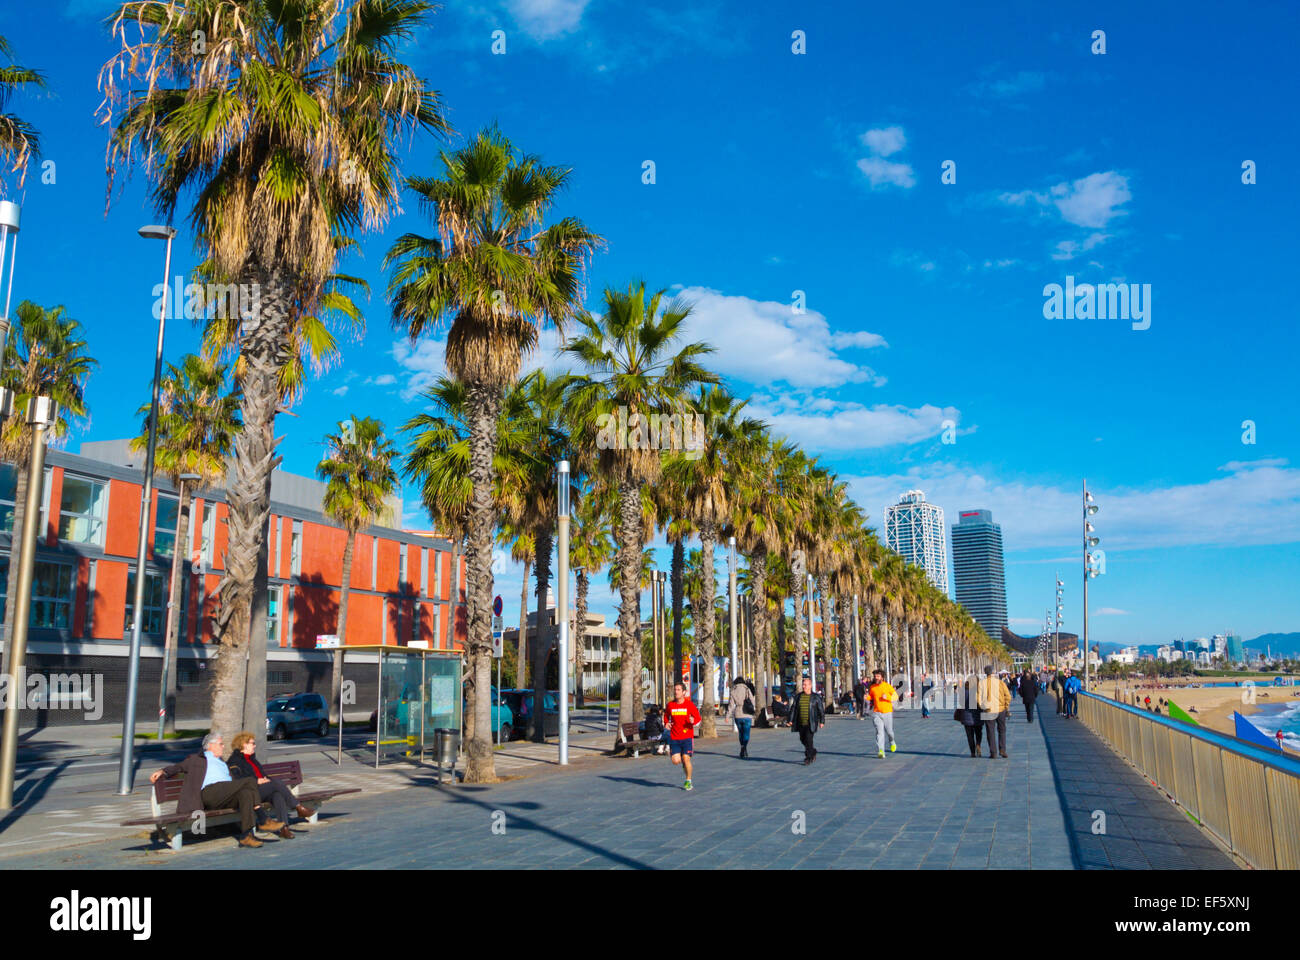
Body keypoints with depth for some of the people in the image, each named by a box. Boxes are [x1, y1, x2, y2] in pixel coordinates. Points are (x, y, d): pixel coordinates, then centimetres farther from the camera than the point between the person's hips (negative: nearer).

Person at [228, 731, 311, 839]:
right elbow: (237, 778, -11)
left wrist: (265, 779, 8)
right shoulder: (235, 759, 5)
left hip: (263, 788, 7)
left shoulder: (252, 758, 30)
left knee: (278, 794, -29)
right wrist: (257, 781, -16)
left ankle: (284, 828, -41)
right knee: (277, 783, -29)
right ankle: (298, 808, -22)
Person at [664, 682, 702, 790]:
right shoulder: (670, 705, 3)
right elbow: (667, 716, 20)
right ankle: (685, 764, 31)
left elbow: (698, 718, 2)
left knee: (686, 759, -9)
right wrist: (667, 724, 0)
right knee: (675, 761, -6)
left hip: (687, 737, -2)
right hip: (674, 737, 2)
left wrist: (693, 721, -20)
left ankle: (688, 781, 12)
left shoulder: (689, 705, -5)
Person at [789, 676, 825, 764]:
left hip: (811, 723, -5)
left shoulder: (816, 697, -2)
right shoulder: (798, 696, 6)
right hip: (801, 723, 5)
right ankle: (813, 752, 35)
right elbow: (793, 708, 7)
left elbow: (821, 710, 1)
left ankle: (808, 758, -2)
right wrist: (791, 720, 2)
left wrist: (821, 721, -2)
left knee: (808, 739, -11)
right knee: (803, 740, 12)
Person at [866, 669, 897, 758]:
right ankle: (880, 751, -16)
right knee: (879, 732, -11)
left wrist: (887, 697, -16)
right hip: (876, 713, 1)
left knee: (889, 731, 7)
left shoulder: (888, 686, -4)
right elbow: (870, 697, 18)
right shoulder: (872, 687, 4)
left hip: (888, 713, -1)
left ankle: (892, 742, 41)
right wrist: (867, 696, -5)